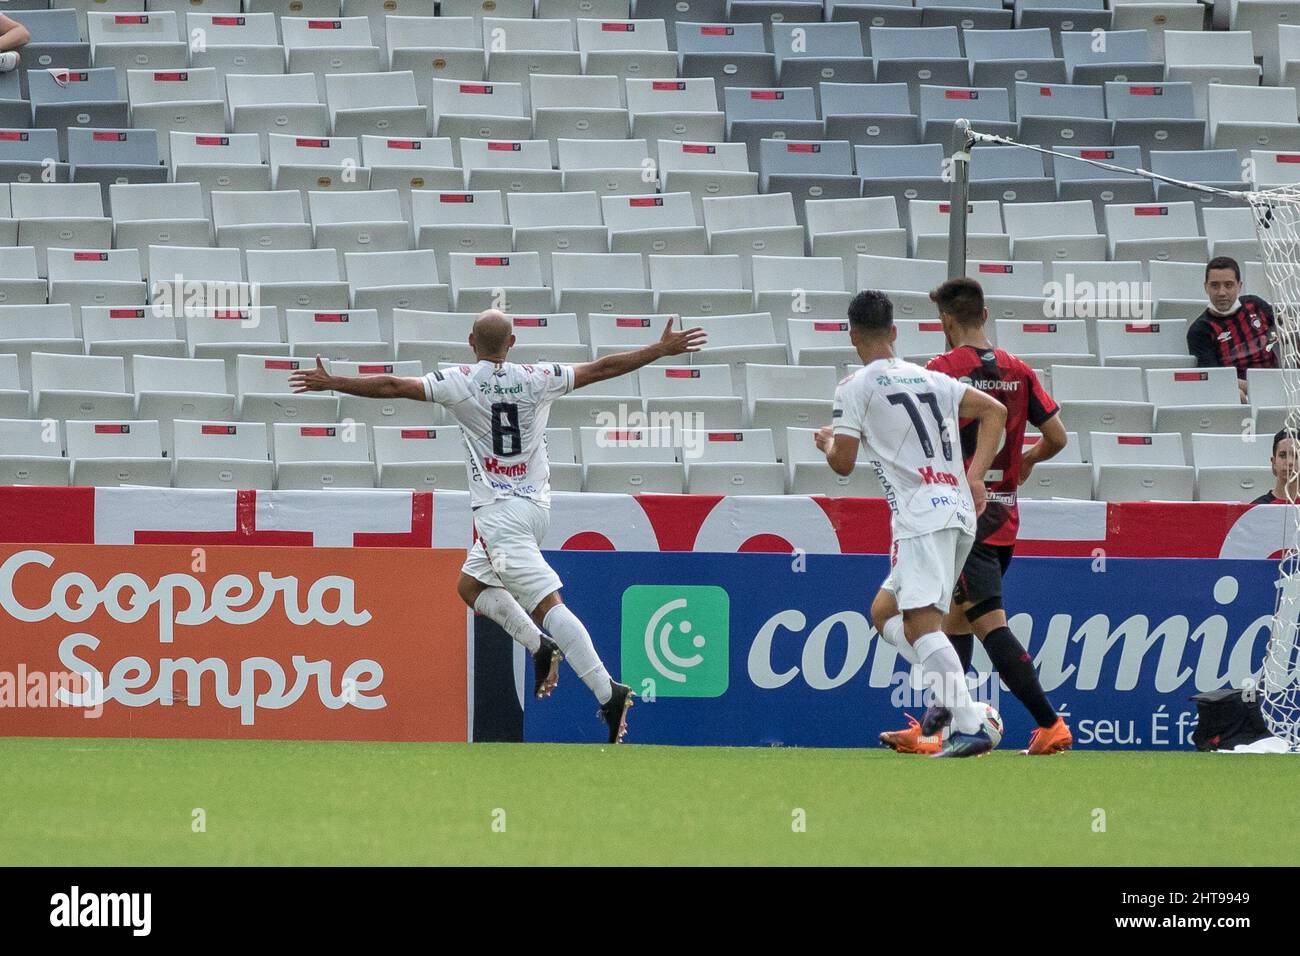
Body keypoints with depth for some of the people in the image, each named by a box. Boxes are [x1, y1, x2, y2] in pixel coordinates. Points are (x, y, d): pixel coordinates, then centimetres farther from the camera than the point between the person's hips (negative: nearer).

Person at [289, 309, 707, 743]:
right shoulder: (537, 379, 5)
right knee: (470, 584, 22)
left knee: (546, 602, -12)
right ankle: (541, 645, 7)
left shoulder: (460, 382, -6)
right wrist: (662, 349, 19)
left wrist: (331, 383, -1)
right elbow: (602, 368, 9)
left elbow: (393, 386, -8)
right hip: (537, 507, 6)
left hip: (499, 512, -6)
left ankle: (608, 691, -23)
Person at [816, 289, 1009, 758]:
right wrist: (975, 476, 12)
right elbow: (994, 411, 16)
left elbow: (842, 463, -2)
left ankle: (970, 725, -31)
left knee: (921, 624, -16)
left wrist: (826, 440, 21)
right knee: (884, 611, 19)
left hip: (922, 516, -8)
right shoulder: (929, 378, 21)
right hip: (960, 509, 8)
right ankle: (950, 692, 0)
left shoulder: (855, 388, 0)